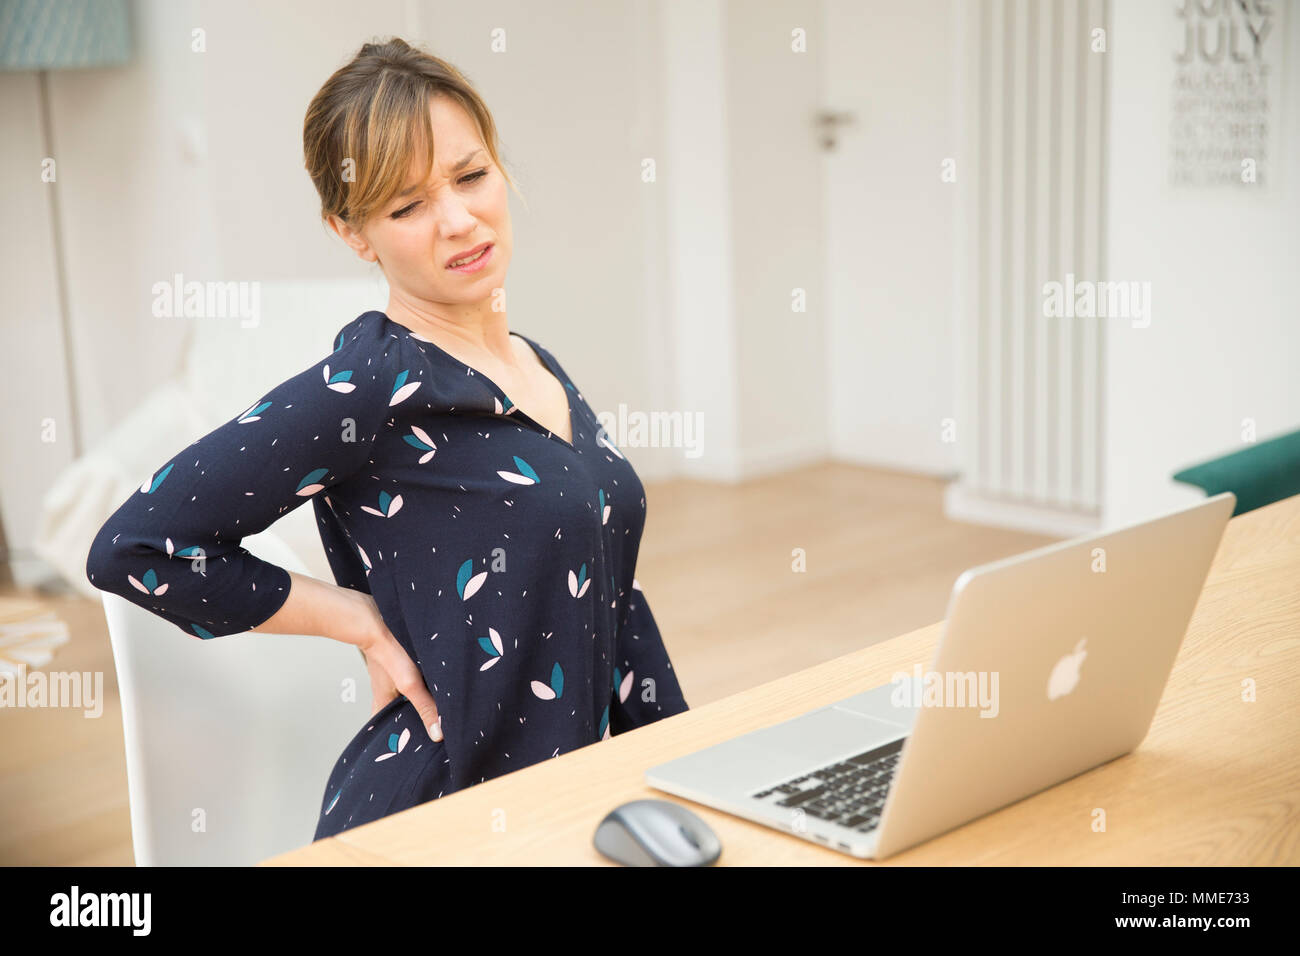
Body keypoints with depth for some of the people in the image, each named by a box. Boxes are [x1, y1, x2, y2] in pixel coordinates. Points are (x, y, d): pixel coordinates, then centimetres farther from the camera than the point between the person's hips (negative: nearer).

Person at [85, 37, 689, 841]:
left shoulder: (539, 366, 9)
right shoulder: (375, 383, -14)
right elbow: (134, 546, -18)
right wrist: (364, 622, -11)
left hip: (572, 796, 7)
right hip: (439, 812, -7)